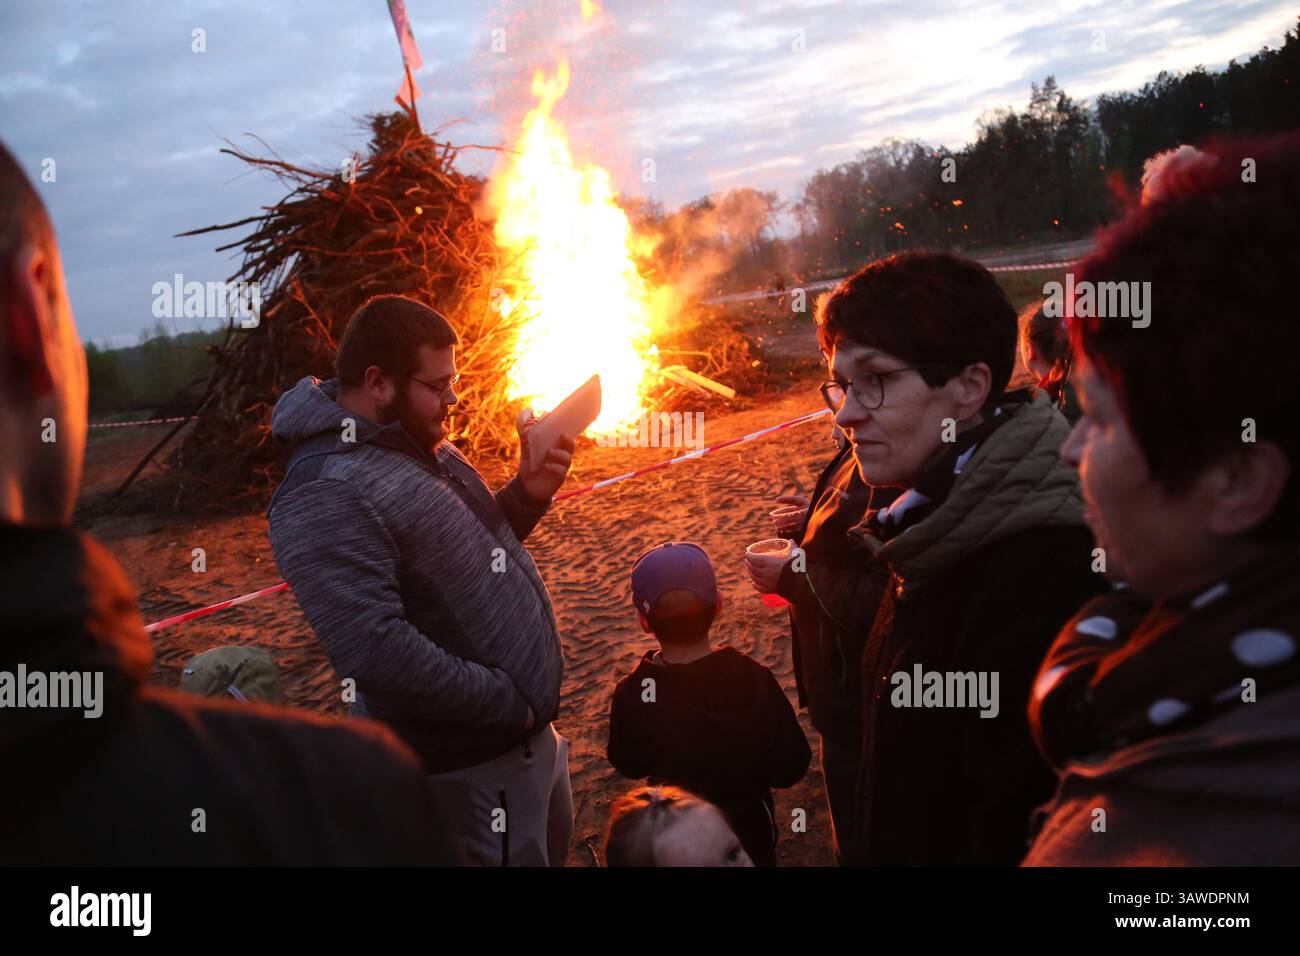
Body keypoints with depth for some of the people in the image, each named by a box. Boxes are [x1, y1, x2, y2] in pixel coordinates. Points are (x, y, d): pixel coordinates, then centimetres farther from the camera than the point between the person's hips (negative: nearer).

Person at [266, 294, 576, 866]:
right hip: (466, 768, -9)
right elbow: (375, 653, -32)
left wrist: (527, 495, -2)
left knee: (553, 854, 26)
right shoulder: (326, 495, -25)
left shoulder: (419, 445, 5)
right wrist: (510, 704, -23)